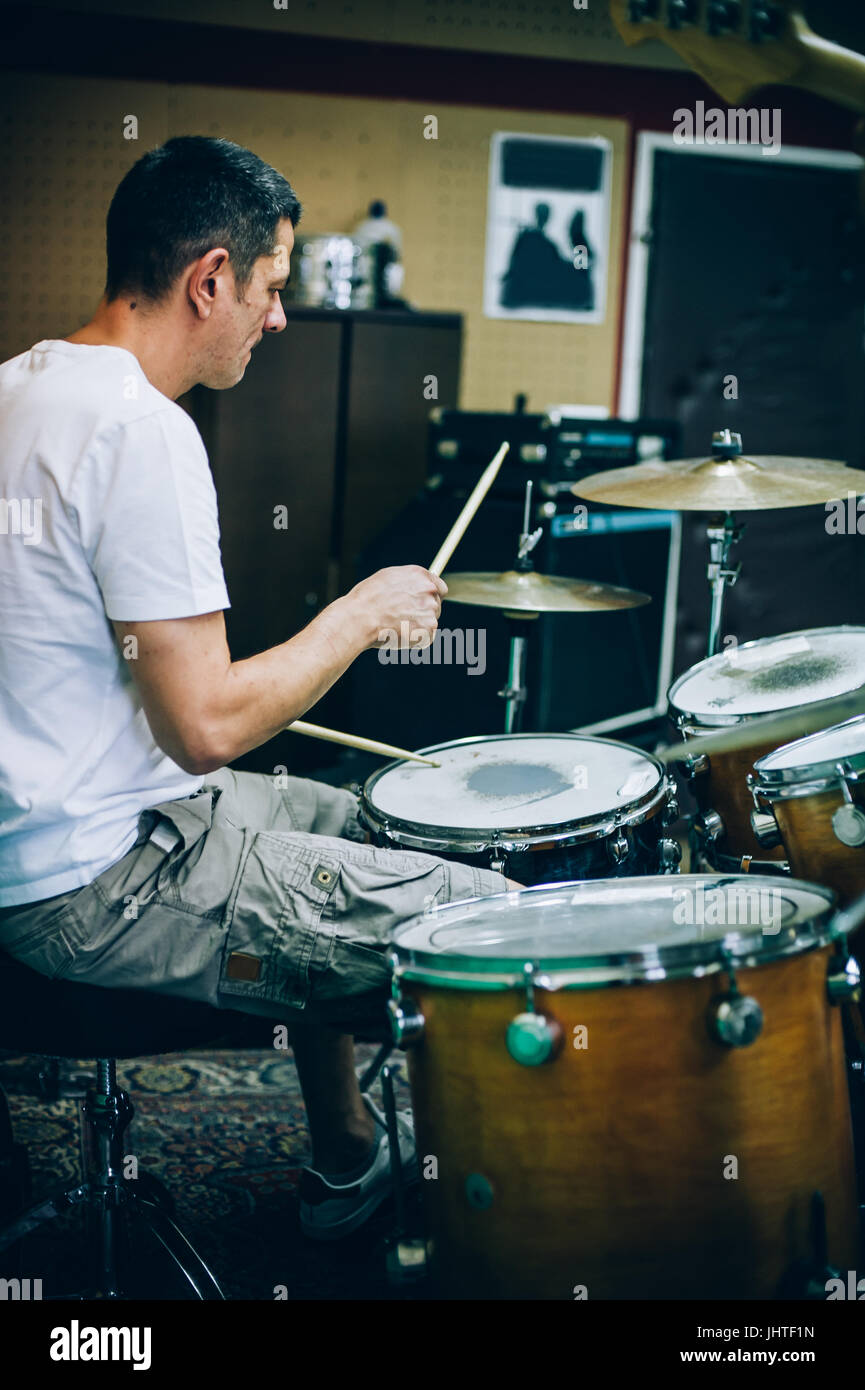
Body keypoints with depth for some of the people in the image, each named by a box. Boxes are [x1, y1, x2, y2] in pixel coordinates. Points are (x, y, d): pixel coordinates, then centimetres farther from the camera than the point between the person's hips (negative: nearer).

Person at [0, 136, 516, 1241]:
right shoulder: (141, 428, -22)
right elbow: (208, 727, -25)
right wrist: (364, 614, -11)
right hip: (99, 887, -11)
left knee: (343, 823, 30)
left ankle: (348, 1161, 39)